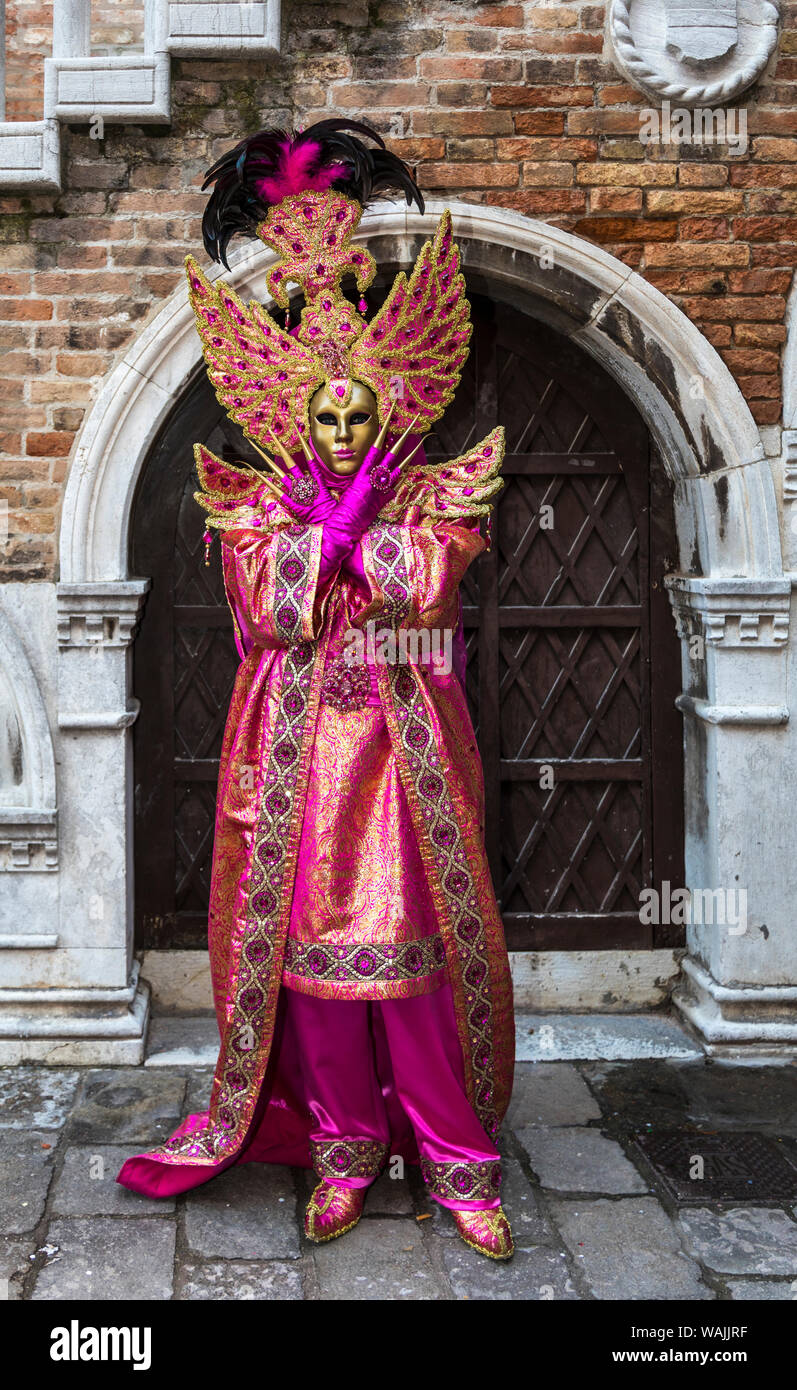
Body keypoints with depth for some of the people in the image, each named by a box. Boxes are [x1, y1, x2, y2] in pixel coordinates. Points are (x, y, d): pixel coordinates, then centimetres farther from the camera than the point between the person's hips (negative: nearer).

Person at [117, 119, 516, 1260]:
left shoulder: (431, 497, 6)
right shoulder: (259, 507, 7)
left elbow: (423, 582, -12)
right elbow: (271, 613, -8)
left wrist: (356, 518, -6)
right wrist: (330, 521, -9)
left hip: (404, 749, -1)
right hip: (300, 753, 1)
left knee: (413, 946, -2)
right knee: (313, 944, 3)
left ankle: (455, 1160, 10)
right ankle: (344, 1150, 20)